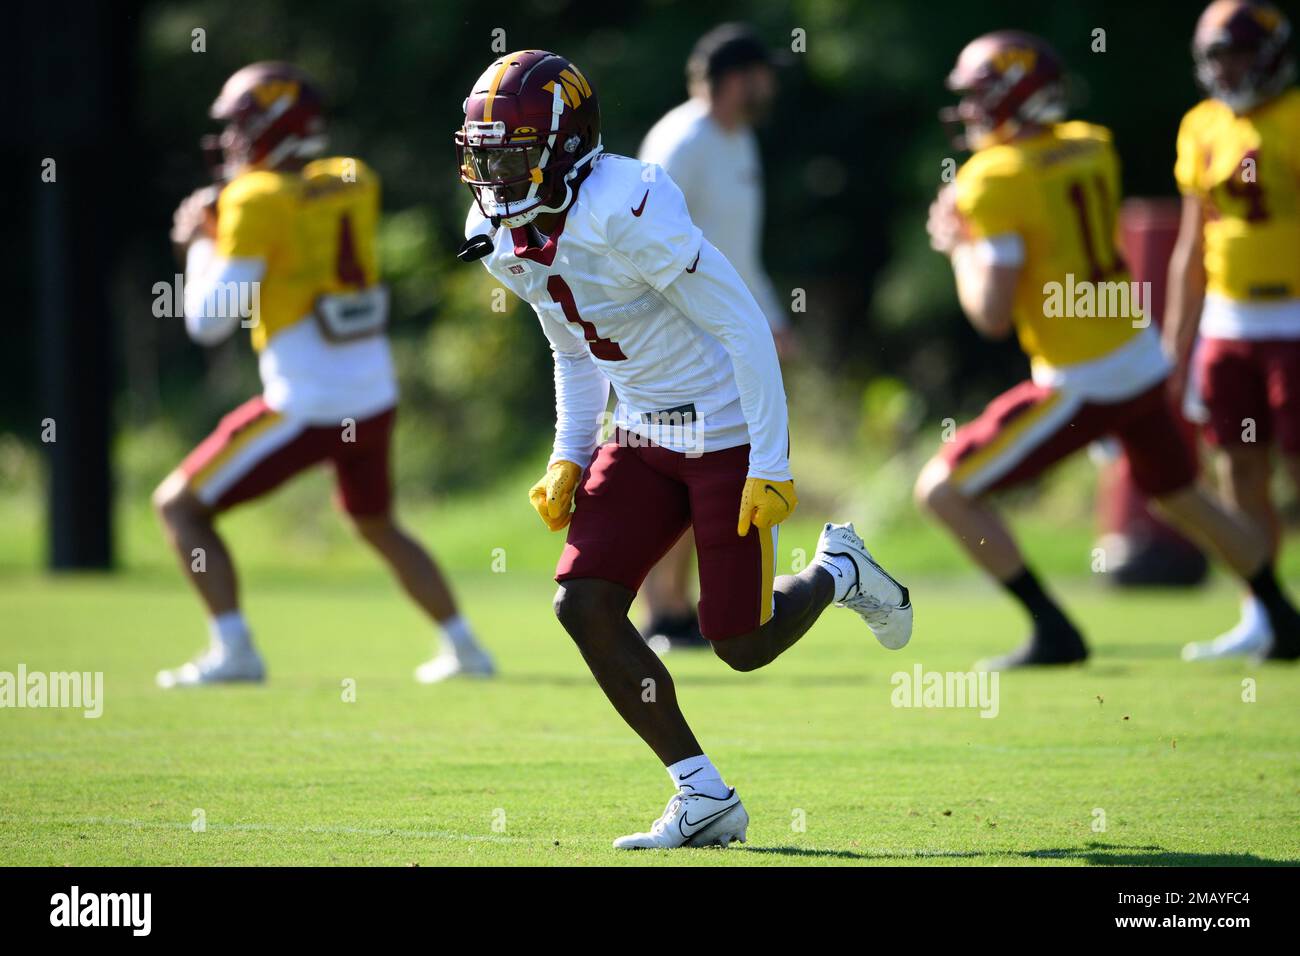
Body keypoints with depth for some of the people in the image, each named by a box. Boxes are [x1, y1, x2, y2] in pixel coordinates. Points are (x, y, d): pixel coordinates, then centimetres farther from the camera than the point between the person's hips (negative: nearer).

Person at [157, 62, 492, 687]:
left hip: (306, 408, -7)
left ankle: (233, 650, -5)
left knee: (179, 505, 4)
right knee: (376, 524, 29)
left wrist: (200, 245, 6)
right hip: (374, 395, 7)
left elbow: (208, 322, -10)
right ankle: (463, 647, 27)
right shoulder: (356, 182, 6)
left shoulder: (258, 201, -13)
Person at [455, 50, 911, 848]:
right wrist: (569, 459, 9)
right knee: (584, 605, -8)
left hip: (728, 430, -8)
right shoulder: (506, 241, 0)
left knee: (742, 644, -4)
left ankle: (839, 572, 31)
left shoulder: (627, 214, -26)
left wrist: (770, 464, -22)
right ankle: (705, 800, 2)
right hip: (644, 436, 8)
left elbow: (744, 328, -23)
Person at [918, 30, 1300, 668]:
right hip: (1143, 362, 8)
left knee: (943, 491, -2)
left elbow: (992, 317, -18)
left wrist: (958, 246, -2)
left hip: (1081, 385, -8)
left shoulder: (997, 180, -16)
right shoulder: (1090, 148, 6)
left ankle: (1053, 633, -4)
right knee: (1183, 500, 28)